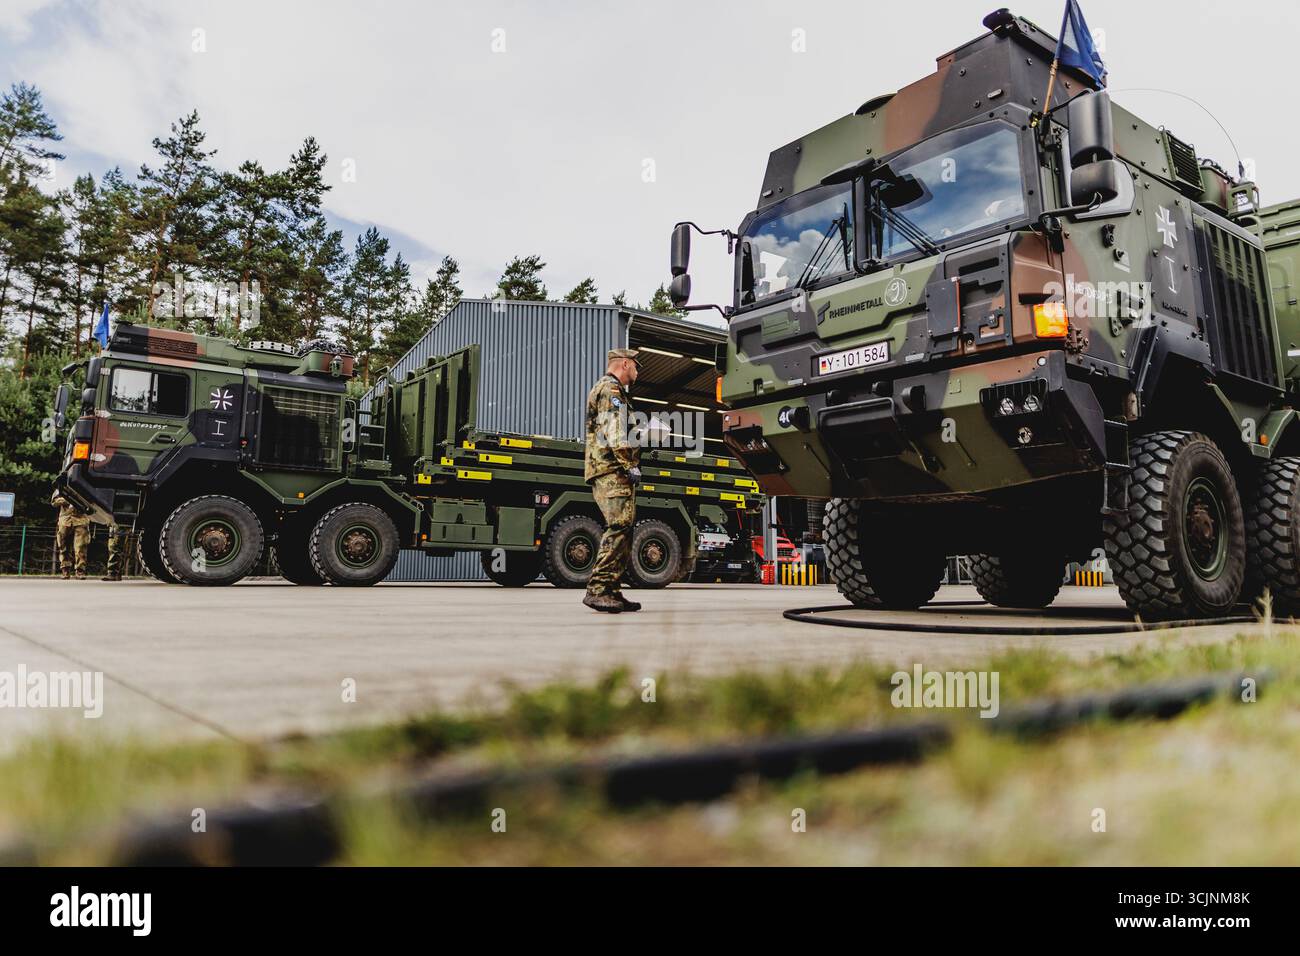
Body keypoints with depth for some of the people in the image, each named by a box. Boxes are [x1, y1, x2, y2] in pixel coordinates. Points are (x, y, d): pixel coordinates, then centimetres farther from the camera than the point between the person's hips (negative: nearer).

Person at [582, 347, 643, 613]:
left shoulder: (611, 390, 31)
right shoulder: (611, 388, -3)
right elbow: (614, 432, -15)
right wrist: (631, 465, -18)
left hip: (610, 473, 11)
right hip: (613, 470, -11)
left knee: (622, 531, 7)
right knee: (620, 527, -18)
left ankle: (612, 592, 6)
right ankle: (598, 589, -23)